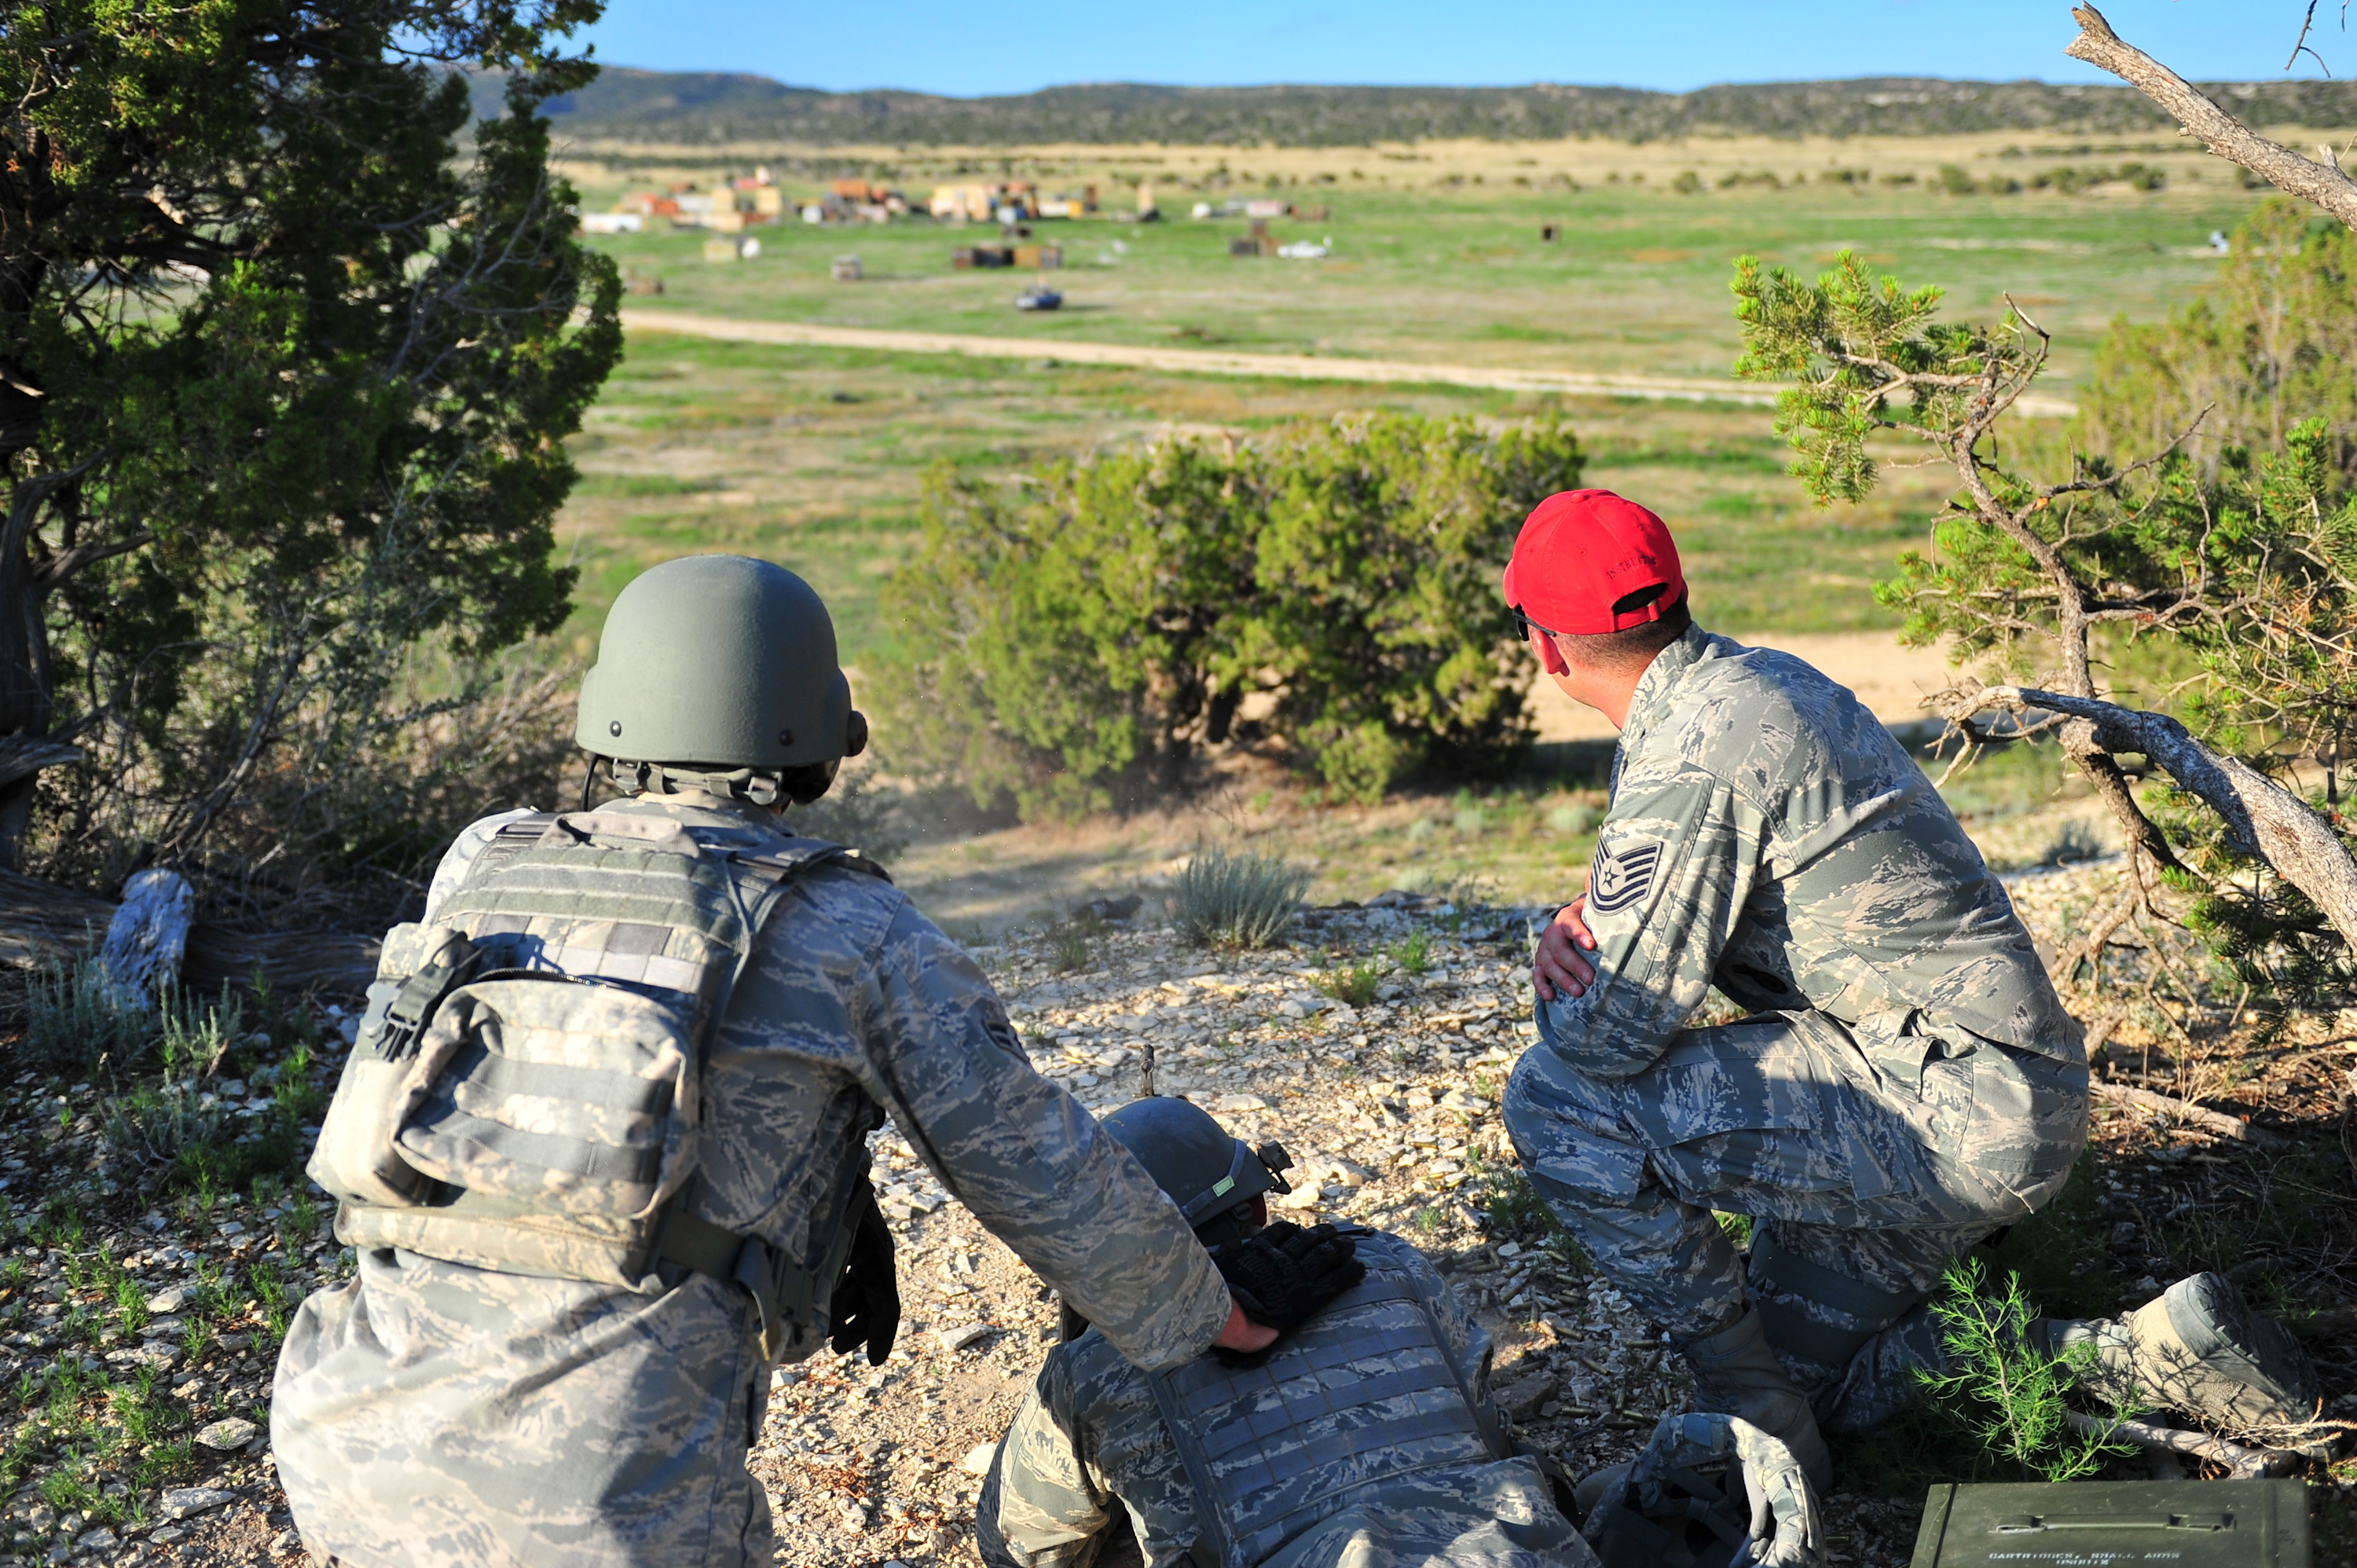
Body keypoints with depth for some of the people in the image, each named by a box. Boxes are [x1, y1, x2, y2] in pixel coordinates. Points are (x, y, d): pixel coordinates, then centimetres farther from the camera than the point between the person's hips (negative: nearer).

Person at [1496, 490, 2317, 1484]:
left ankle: (1752, 1407, -2)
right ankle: (2139, 1357, 15)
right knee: (1804, 1368, 22)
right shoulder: (1749, 681, 9)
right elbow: (1652, 910, 20)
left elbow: (1615, 1034, -20)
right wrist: (1578, 930, -1)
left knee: (1560, 1100, -14)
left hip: (1950, 1112, -10)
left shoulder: (1690, 758, -22)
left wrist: (1560, 988, 2)